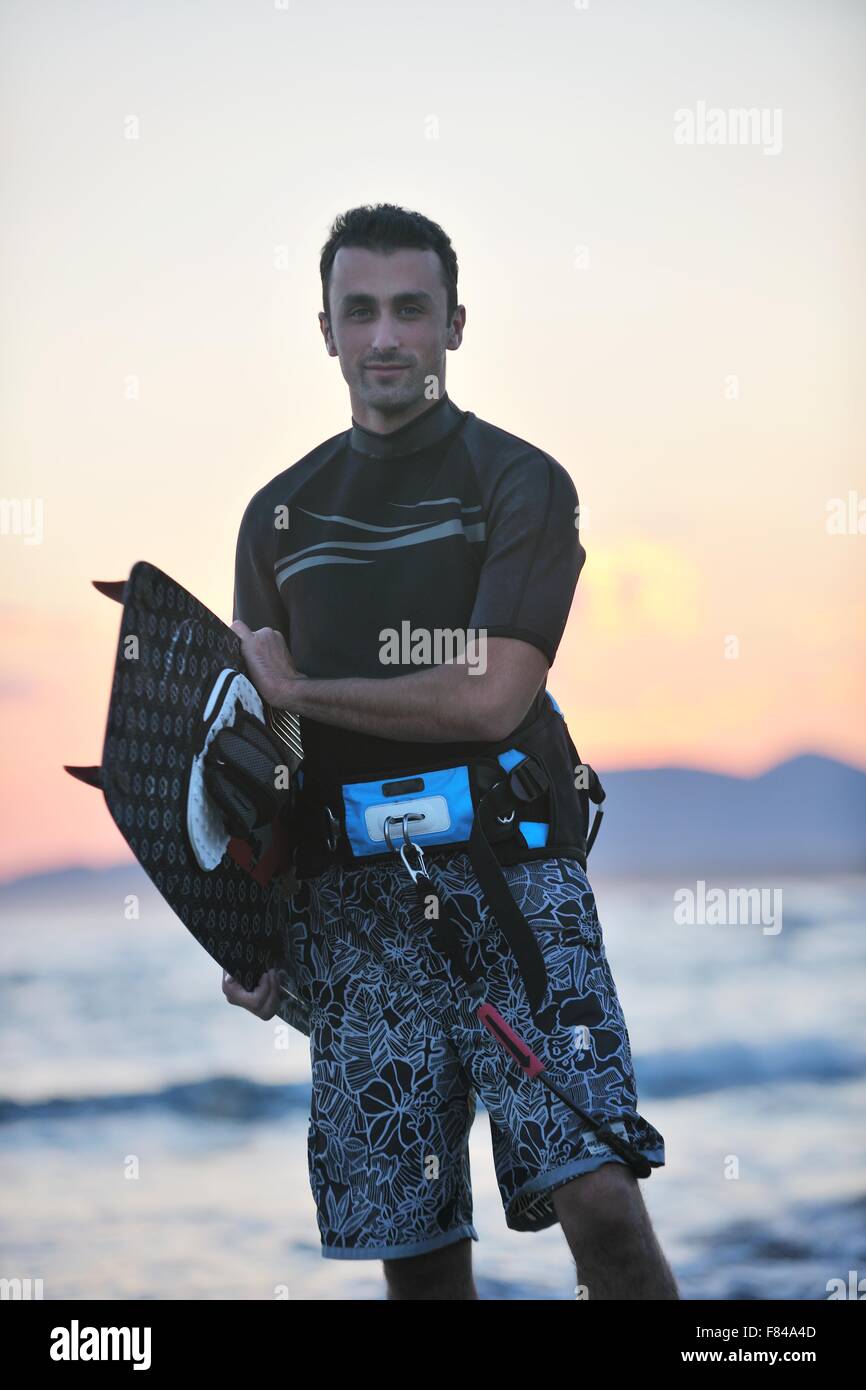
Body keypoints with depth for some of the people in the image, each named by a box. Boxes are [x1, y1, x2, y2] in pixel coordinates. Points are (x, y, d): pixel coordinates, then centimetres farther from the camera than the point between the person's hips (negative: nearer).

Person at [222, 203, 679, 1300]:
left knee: (598, 1199, -17)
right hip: (345, 899, 4)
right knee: (414, 1248, 3)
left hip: (507, 872, -3)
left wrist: (296, 689, -2)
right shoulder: (281, 516, 15)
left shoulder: (521, 484, 2)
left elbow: (491, 698, -10)